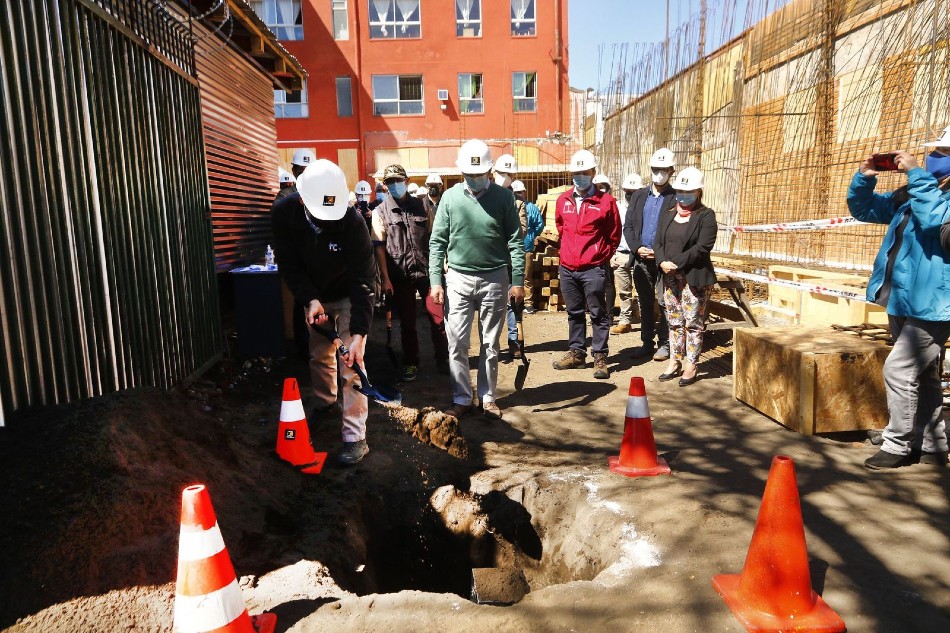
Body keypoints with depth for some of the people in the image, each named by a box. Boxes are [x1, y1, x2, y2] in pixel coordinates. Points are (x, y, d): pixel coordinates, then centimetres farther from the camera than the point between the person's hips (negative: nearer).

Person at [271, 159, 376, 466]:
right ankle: (327, 404, 44)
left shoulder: (352, 220, -33)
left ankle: (355, 438, -2)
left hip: (348, 298, -4)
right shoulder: (284, 212, -21)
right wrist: (310, 299, -27)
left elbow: (362, 280, -33)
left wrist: (359, 334, -39)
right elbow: (289, 264, -12)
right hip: (314, 296, 5)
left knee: (350, 366, -9)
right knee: (319, 356, 18)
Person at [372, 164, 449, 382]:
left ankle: (443, 359, 16)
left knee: (438, 317, 1)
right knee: (407, 322, 10)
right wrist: (386, 278, -9)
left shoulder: (421, 206, 7)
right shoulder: (380, 212, 2)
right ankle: (410, 363, 23)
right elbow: (379, 247, -3)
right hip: (400, 275, -1)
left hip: (427, 270, 1)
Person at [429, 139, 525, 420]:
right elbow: (437, 242, 2)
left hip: (494, 279, 0)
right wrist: (435, 281, -4)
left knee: (490, 344, 9)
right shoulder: (450, 197, 0)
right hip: (459, 279, 1)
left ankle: (488, 398, 22)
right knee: (457, 344, 1)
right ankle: (461, 399, 14)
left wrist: (518, 281, -6)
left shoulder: (503, 197, -2)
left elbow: (515, 241, -1)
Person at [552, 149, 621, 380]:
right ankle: (577, 353, 26)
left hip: (593, 269, -4)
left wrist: (601, 256, 8)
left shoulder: (605, 201, -5)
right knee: (574, 313, 14)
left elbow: (614, 235, 5)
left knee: (598, 313, 2)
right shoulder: (563, 200, 7)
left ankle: (600, 357, 9)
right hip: (567, 268, 5)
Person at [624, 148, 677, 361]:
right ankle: (647, 342, 20)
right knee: (645, 303, 11)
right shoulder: (639, 196, 12)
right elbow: (628, 226, 8)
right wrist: (637, 248, -6)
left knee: (664, 303, 0)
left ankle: (665, 344, 11)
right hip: (641, 259, 4)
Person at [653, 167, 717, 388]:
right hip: (669, 277, 6)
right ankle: (675, 361, 21)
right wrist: (663, 262, -11)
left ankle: (691, 366, 9)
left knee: (693, 323, 1)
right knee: (674, 322, 12)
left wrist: (676, 263, -19)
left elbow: (702, 247, -15)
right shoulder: (667, 215, 14)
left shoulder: (706, 216, -4)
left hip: (695, 278, -5)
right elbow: (658, 243, 8)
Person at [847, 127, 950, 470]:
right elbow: (863, 209, 19)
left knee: (898, 370, -10)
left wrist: (916, 173, -23)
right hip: (902, 303, 9)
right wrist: (864, 178, 1)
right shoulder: (912, 194, 13)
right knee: (921, 375, 16)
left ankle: (897, 445, 5)